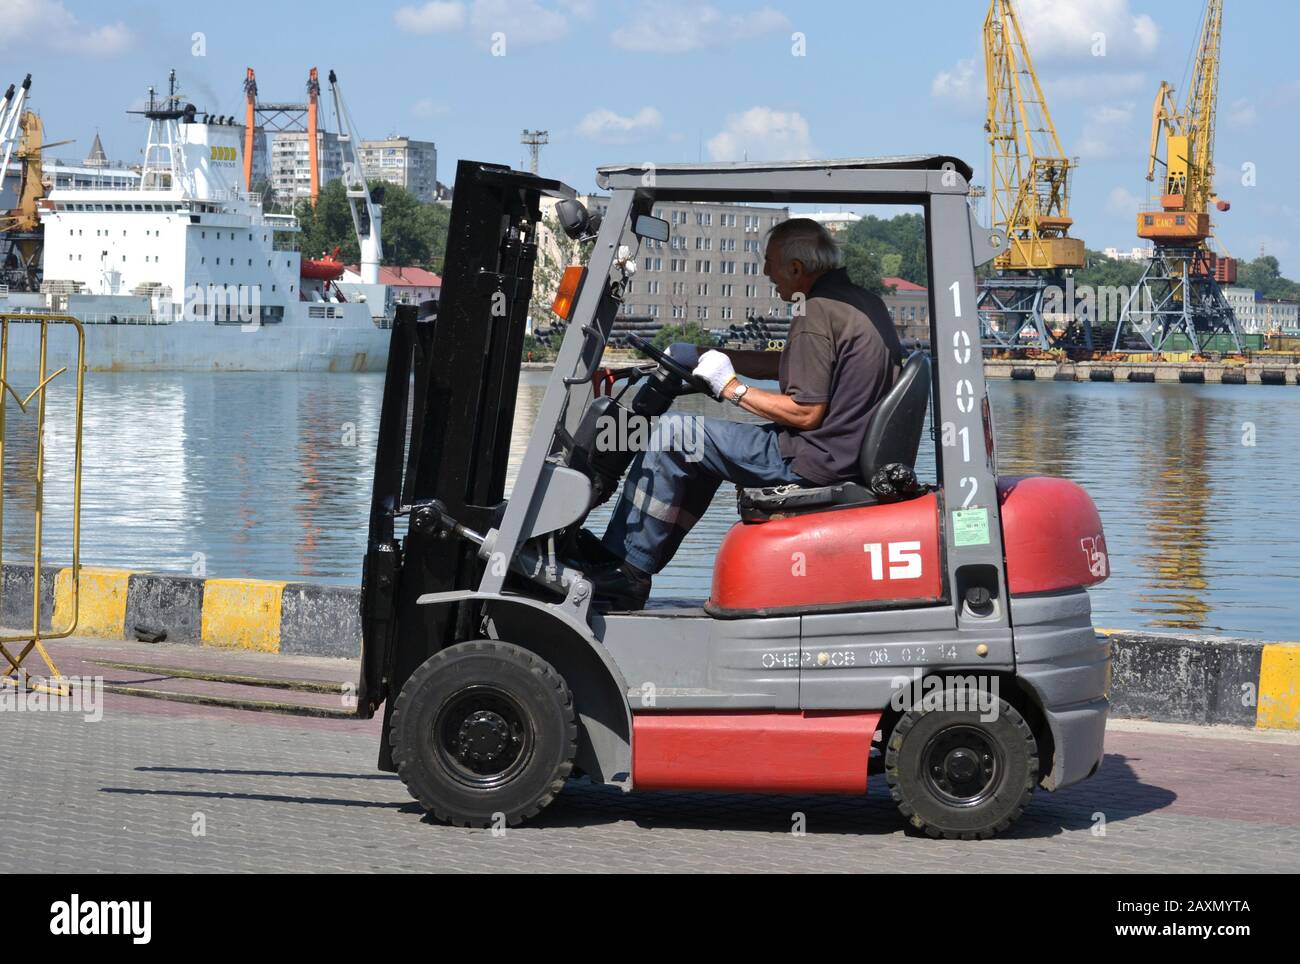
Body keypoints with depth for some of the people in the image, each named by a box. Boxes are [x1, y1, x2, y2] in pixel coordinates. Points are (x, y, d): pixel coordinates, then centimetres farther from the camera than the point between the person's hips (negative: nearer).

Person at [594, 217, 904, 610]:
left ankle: (626, 572, 2)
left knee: (672, 434, -5)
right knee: (702, 451, 25)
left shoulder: (817, 315, -19)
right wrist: (716, 357, 17)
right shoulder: (863, 301, 12)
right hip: (852, 454, 10)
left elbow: (806, 413, -21)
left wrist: (733, 388, -11)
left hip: (811, 463, -10)